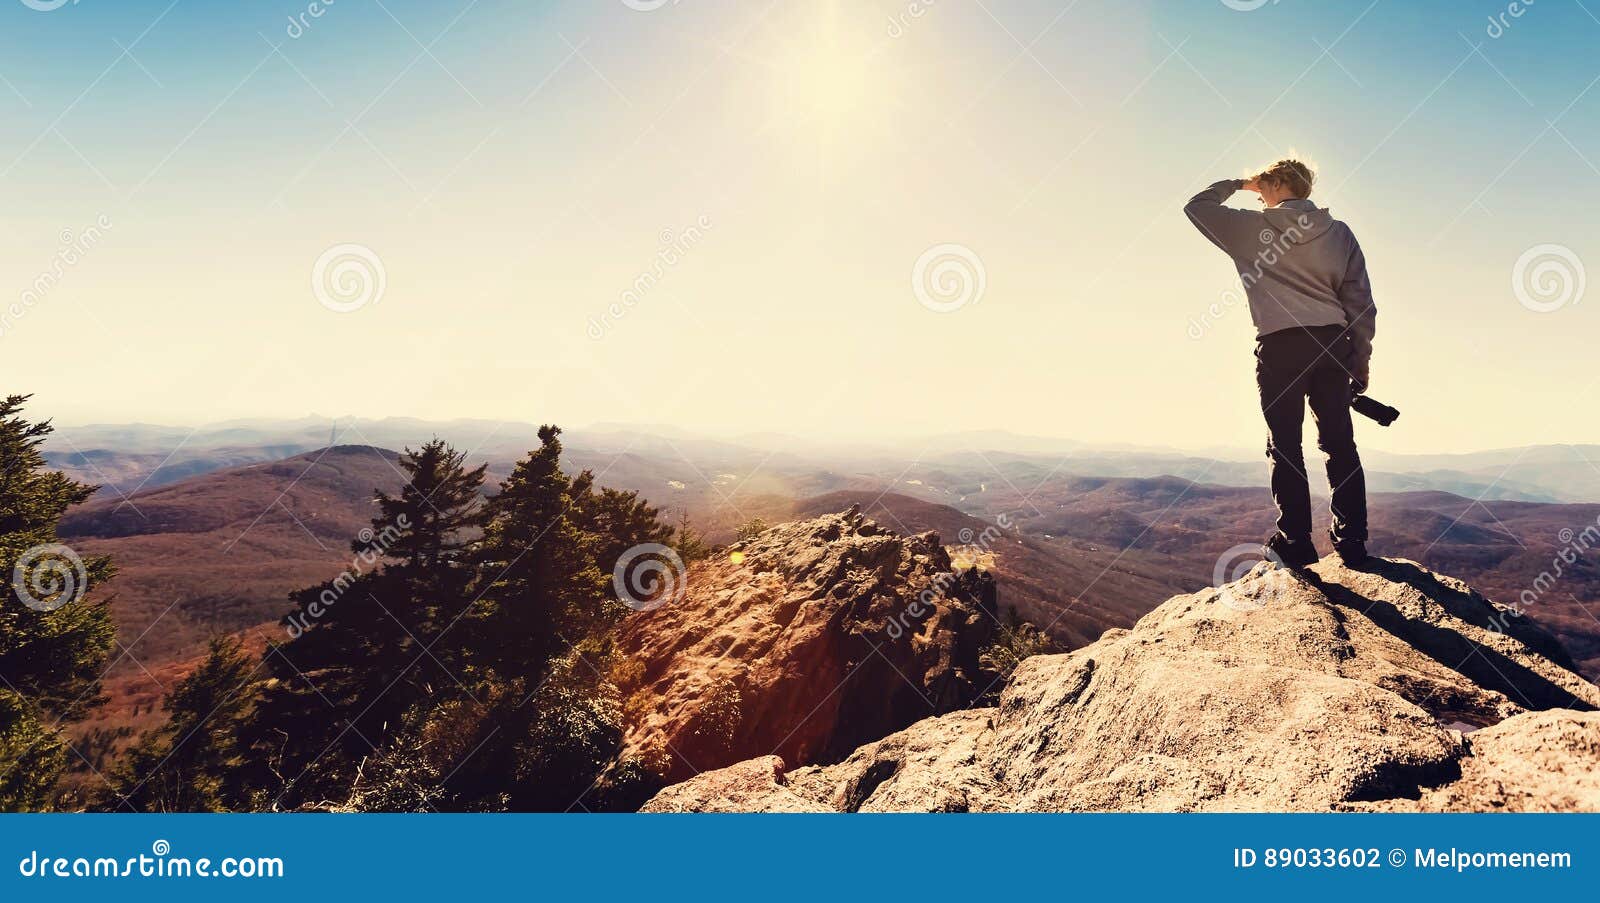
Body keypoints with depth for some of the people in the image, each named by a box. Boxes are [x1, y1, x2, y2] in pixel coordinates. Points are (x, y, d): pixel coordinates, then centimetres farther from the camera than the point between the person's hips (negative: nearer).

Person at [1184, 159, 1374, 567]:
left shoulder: (1250, 228, 3)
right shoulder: (1339, 232, 13)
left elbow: (1197, 206, 16)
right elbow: (1360, 299, 11)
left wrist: (1237, 184, 26)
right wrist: (1362, 358, 14)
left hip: (1280, 347, -4)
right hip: (1333, 343, 4)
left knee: (1285, 446, 1)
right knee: (1340, 445, 8)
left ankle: (1294, 544, 0)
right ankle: (1352, 542, 10)